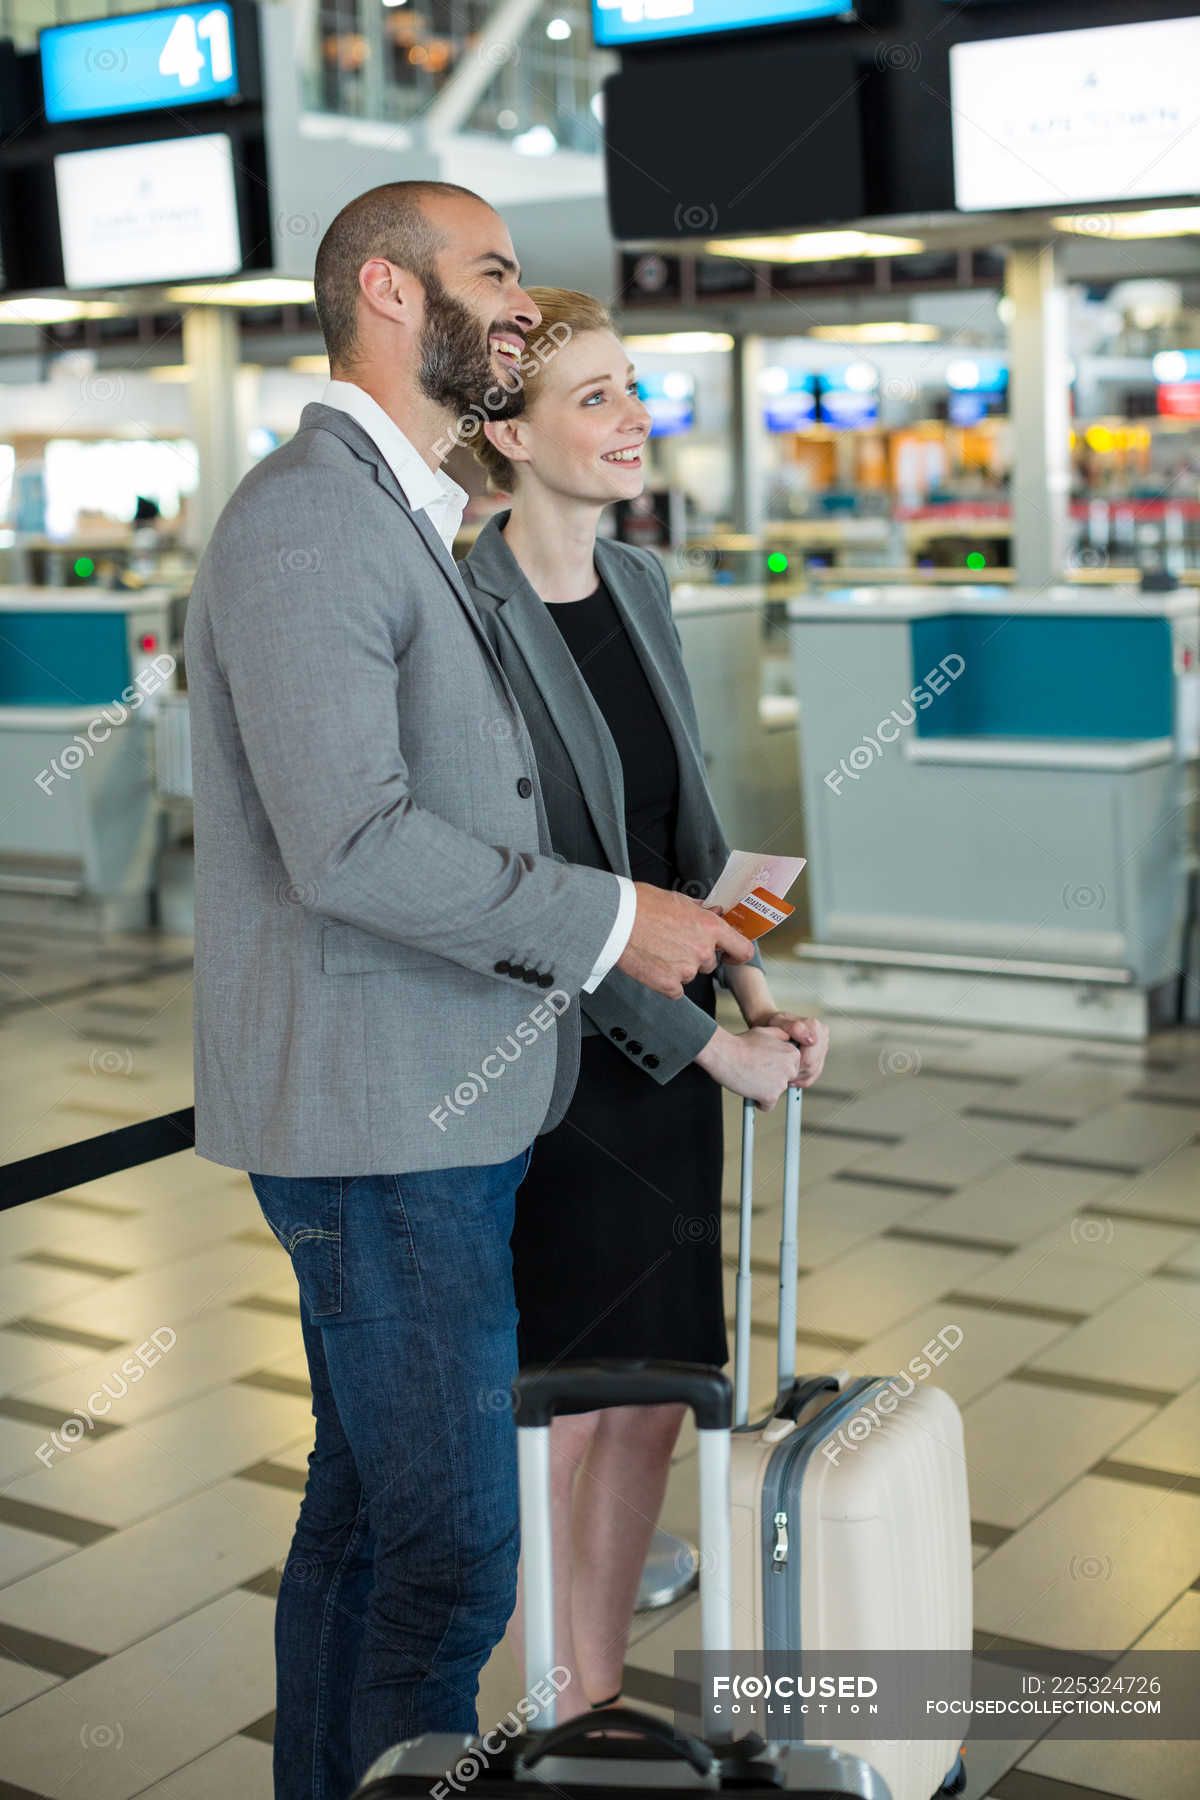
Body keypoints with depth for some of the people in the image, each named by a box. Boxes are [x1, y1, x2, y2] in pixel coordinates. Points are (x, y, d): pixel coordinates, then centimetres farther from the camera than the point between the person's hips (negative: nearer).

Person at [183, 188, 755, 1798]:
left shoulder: (417, 525, 17)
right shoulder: (307, 521, -16)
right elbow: (350, 845, -25)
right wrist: (608, 921, -17)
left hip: (445, 1105, 10)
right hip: (380, 1121, -10)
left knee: (364, 1509, 18)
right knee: (454, 1551, -3)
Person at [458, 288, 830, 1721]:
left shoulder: (640, 586, 7)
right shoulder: (464, 616, -18)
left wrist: (753, 990, 1)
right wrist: (711, 1044, -16)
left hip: (667, 1055, 7)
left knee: (651, 1394, 15)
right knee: (557, 1414, 5)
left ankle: (604, 1695, 33)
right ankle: (562, 1724, 25)